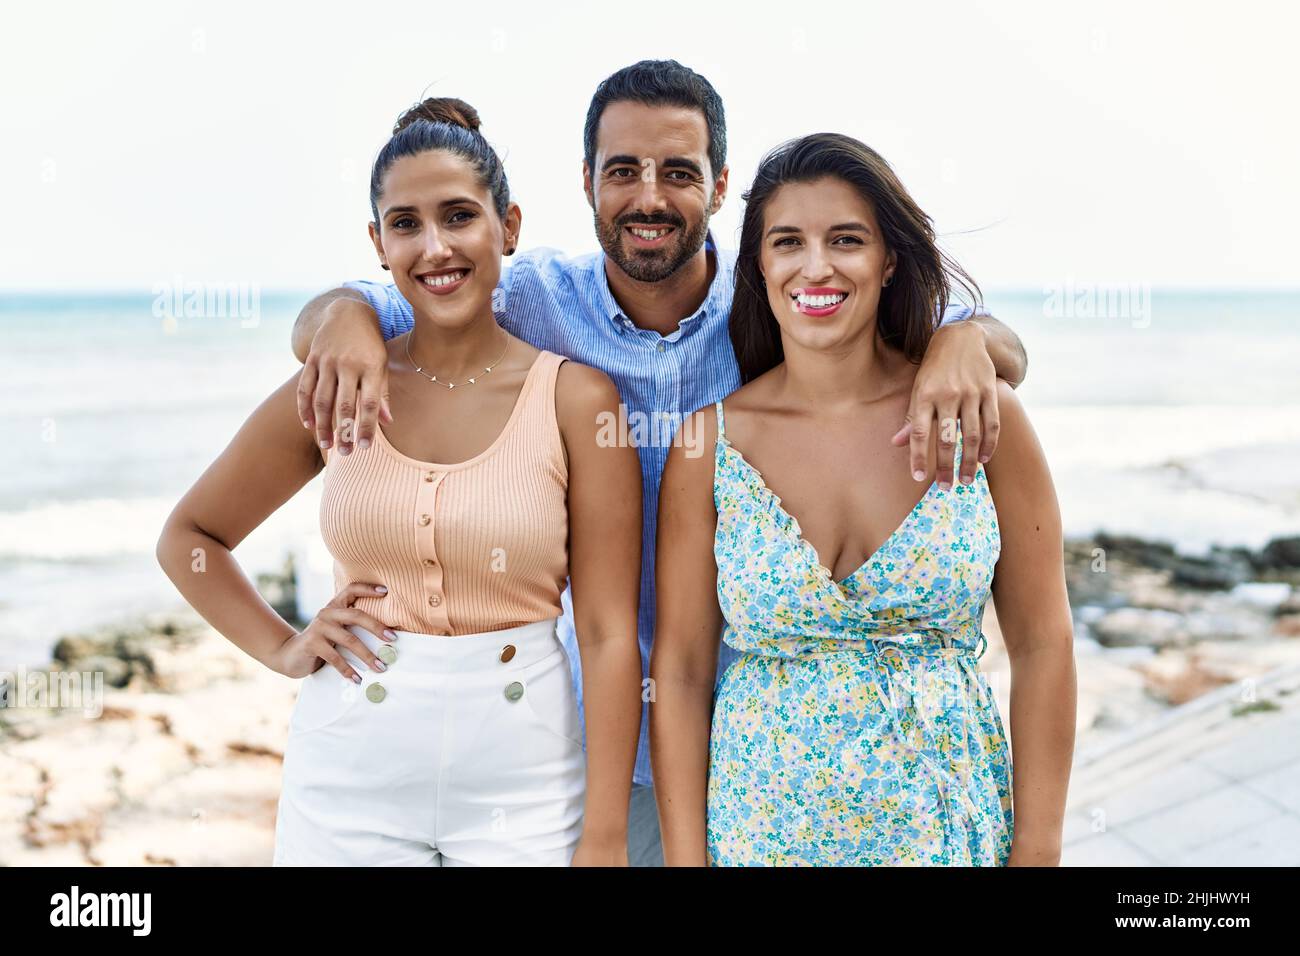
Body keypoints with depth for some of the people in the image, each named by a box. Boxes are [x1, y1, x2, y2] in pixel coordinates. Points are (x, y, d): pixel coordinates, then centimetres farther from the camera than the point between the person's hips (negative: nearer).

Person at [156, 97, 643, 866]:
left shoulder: (576, 399, -6)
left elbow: (609, 636, -7)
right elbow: (188, 537, 14)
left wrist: (603, 843, -10)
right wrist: (284, 648, 0)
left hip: (522, 787, -1)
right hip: (350, 781, 2)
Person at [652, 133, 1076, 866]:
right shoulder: (711, 440, -7)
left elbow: (1042, 647, -4)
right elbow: (680, 670, -3)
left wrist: (1038, 850, -5)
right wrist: (686, 856, -5)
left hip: (951, 826, 0)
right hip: (763, 829, 0)